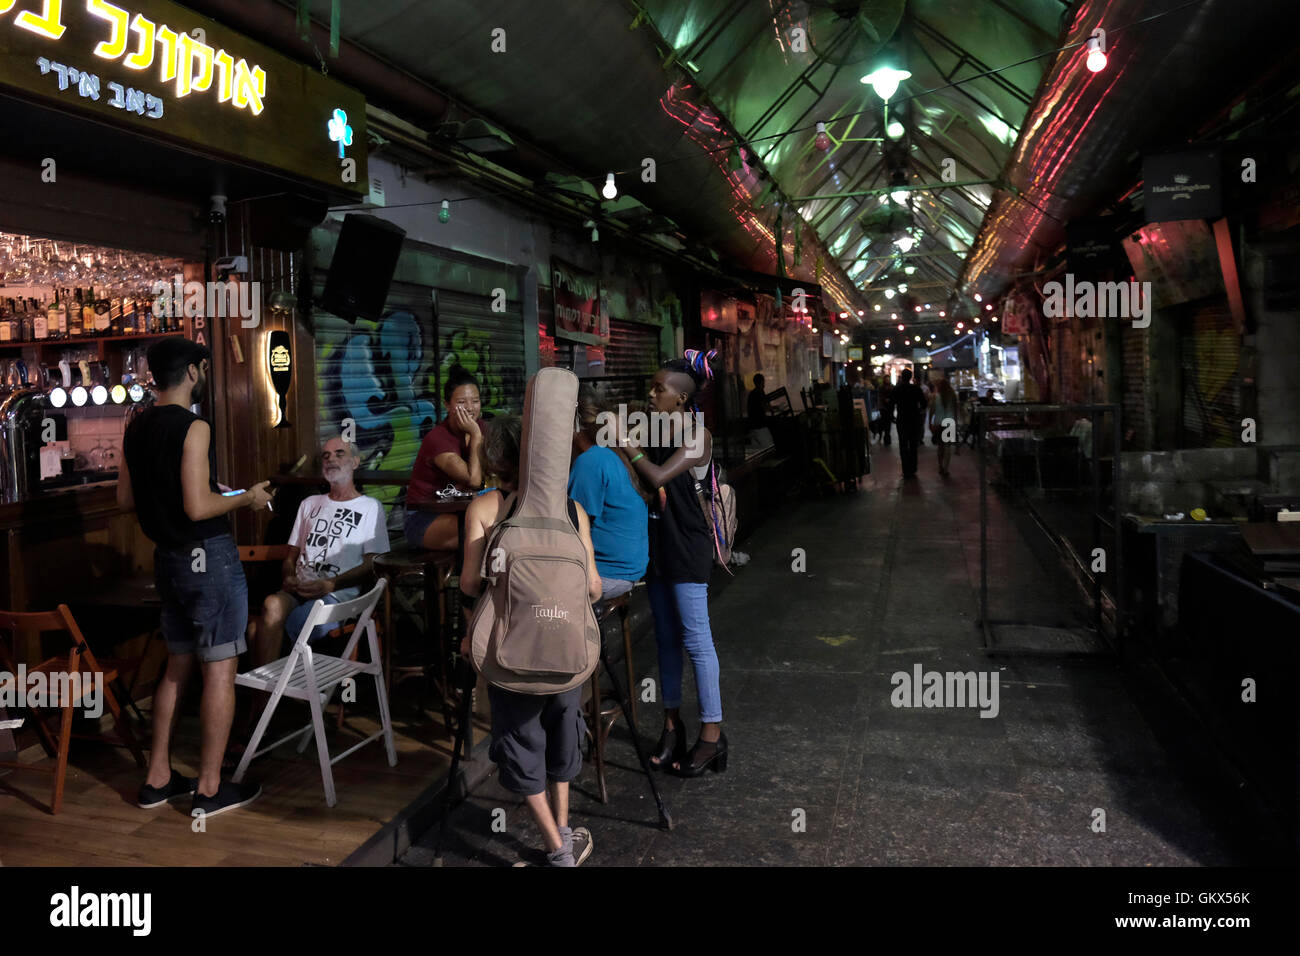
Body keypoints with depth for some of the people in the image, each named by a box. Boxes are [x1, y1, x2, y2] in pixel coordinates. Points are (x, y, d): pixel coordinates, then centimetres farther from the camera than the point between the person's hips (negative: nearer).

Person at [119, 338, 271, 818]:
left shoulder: (137, 428, 8)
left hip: (168, 558, 9)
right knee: (219, 669, 0)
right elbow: (199, 507, -22)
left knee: (178, 664, 18)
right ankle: (210, 788, 7)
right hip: (209, 557, -9)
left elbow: (126, 498, 15)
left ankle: (158, 778, 25)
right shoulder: (193, 428, -17)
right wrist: (248, 498, -7)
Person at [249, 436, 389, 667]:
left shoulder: (370, 507, 10)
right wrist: (289, 577, -1)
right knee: (273, 605, -32)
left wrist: (331, 584, -15)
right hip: (298, 591, 4)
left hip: (336, 596, -4)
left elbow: (372, 566, 1)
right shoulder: (310, 504, 26)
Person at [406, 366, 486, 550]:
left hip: (458, 511, 7)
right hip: (423, 518, -7)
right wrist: (476, 435, -21)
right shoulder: (437, 439, -19)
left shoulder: (481, 428, 3)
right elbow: (474, 480, -26)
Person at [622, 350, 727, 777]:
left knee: (696, 639, -5)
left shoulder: (697, 434, -12)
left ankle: (712, 732, 4)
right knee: (666, 638, 13)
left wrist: (632, 446, -10)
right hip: (657, 545, 7)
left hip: (687, 548, -7)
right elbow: (644, 480, 8)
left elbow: (658, 477, -21)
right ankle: (672, 722, 23)